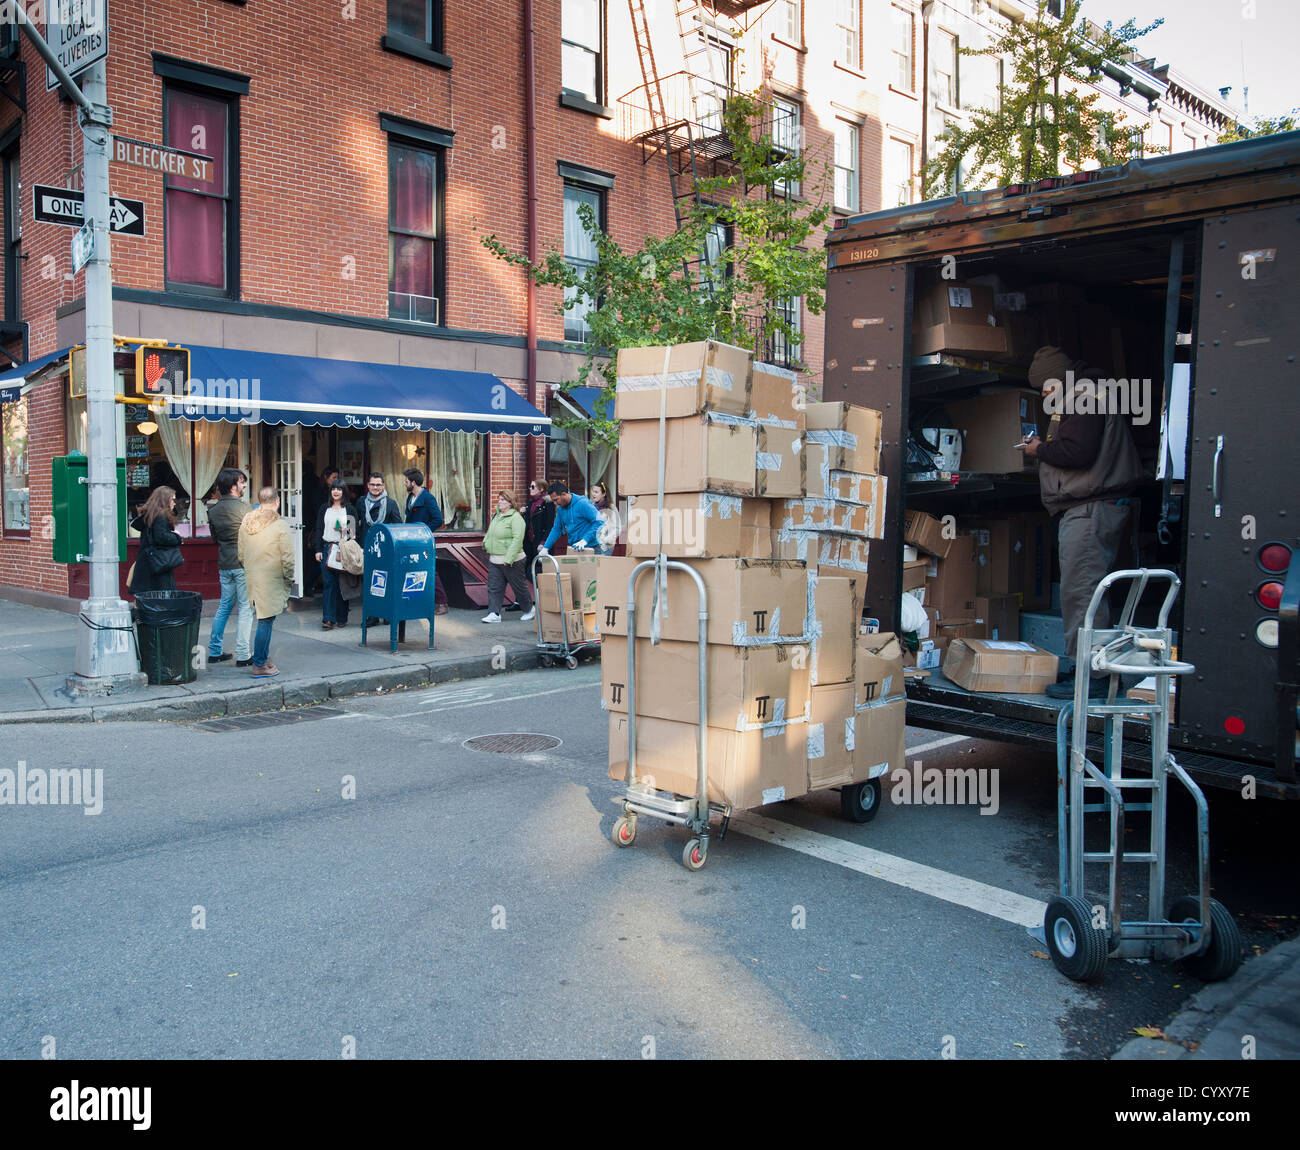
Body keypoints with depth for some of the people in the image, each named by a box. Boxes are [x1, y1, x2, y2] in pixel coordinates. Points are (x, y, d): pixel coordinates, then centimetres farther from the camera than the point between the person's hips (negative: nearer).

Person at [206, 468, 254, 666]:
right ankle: (243, 655, -1)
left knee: (224, 606, 16)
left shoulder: (213, 510, 7)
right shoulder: (243, 508, -13)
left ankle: (214, 651, 19)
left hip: (224, 564, 7)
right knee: (246, 608, -1)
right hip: (243, 564, -7)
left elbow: (214, 536, 15)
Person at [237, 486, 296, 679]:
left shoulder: (245, 524, 6)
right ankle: (259, 666, 4)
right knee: (266, 621, -1)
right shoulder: (280, 526, -13)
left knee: (265, 620, 16)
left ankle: (264, 658, 22)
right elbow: (287, 558, -12)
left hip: (252, 579, 6)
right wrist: (289, 579, 2)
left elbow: (241, 555, 13)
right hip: (272, 582, -6)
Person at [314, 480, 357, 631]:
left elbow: (355, 531, 3)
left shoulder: (350, 509, 4)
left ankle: (342, 618, 11)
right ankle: (328, 619, -7)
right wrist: (318, 550, 1)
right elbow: (319, 530, 9)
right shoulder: (324, 508, 11)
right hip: (327, 548, 1)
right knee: (328, 583, -5)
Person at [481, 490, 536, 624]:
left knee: (519, 586, 7)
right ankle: (494, 614, 6)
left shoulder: (515, 518, -15)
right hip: (494, 560, 8)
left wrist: (508, 559, -26)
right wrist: (486, 543, 9)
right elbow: (490, 533, 27)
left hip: (511, 561, -8)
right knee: (494, 587, 3)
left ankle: (529, 609, 25)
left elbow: (517, 539, -23)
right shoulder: (496, 516, 11)